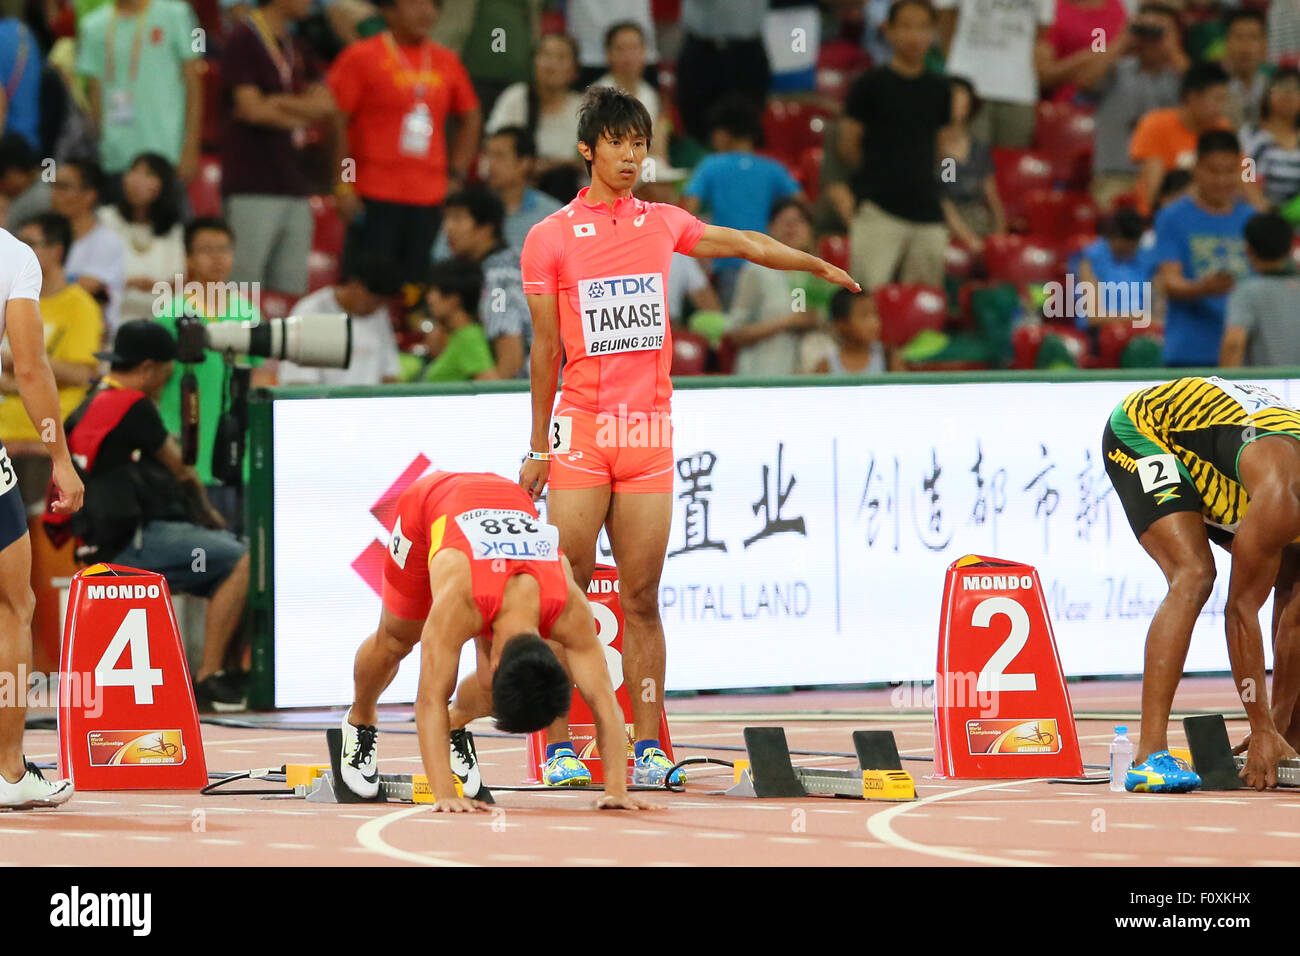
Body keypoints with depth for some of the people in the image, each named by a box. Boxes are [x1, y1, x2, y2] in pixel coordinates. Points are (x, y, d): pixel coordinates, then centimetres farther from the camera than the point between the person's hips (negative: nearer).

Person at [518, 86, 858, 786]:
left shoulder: (663, 223, 11)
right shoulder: (549, 239, 3)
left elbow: (742, 243, 28)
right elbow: (546, 349, 5)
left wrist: (818, 265, 35)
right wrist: (539, 447, 5)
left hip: (651, 435, 3)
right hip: (581, 430, -3)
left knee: (641, 599, 2)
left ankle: (648, 747, 4)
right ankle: (558, 748, -2)